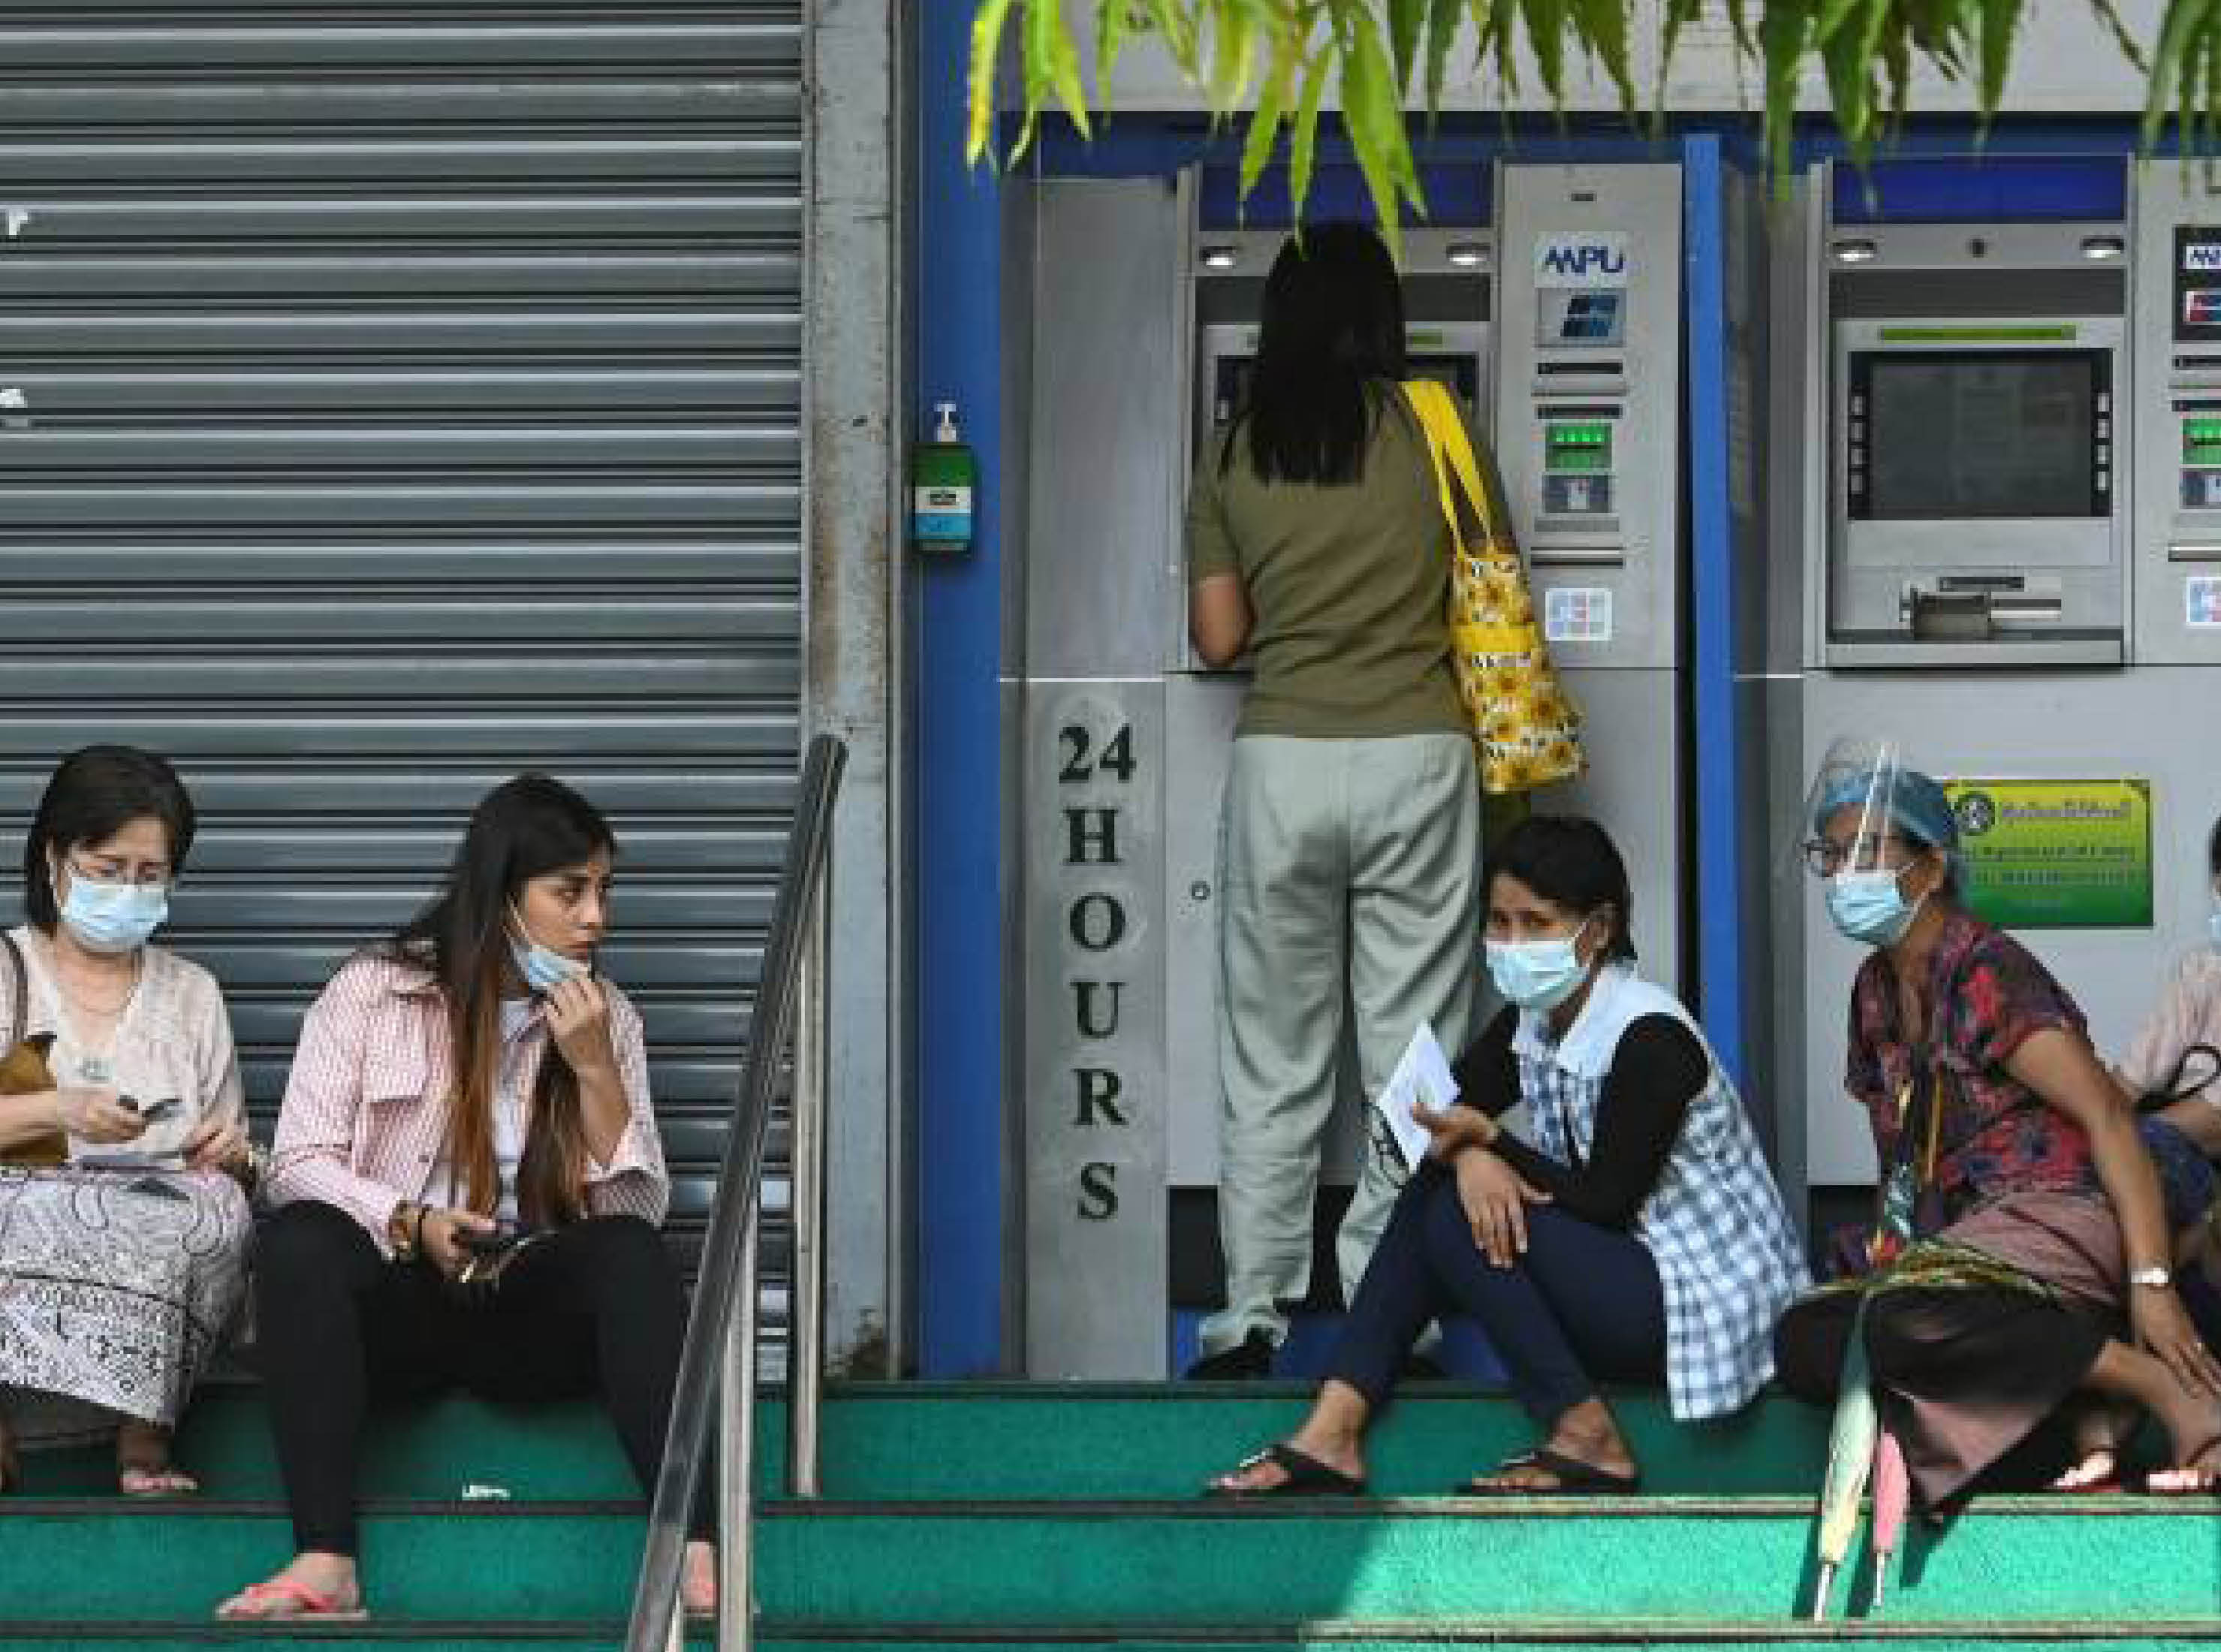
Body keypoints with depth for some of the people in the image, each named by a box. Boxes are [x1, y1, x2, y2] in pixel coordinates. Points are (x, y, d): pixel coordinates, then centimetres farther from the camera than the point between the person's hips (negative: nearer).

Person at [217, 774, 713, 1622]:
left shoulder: (608, 1018, 9)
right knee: (299, 1241, -33)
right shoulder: (371, 991, 2)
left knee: (630, 1255, -30)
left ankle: (694, 1555, -43)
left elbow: (636, 1210, 3)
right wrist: (412, 1224, -20)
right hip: (398, 1295, -1)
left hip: (533, 1310, 1)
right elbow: (299, 1165, -4)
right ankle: (325, 1564, -43)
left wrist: (595, 1070, -10)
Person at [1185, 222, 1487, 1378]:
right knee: (1410, 1056, 5)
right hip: (1416, 757, -1)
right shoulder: (1429, 429, -2)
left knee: (1271, 1066, 9)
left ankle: (1252, 1317, 9)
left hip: (1280, 762, 1)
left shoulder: (1232, 457, 3)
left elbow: (1217, 639, 5)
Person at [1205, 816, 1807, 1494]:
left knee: (1460, 1222, -18)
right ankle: (1330, 1435, -9)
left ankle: (1588, 1443, -13)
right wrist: (1468, 1153, -21)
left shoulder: (1650, 1038, -20)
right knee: (1438, 1190, -1)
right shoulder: (1534, 1019, 5)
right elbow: (1443, 1119, 2)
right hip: (1623, 1263, 9)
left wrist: (1489, 1137, -19)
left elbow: (1606, 1202, -19)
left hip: (1711, 1303, -9)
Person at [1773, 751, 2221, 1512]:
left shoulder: (1985, 973, -11)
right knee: (1801, 1341, -13)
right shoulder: (1876, 991, 15)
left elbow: (2108, 1115, -17)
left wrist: (2151, 1281, -25)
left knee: (1899, 1323, -34)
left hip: (2052, 1218, -9)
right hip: (1959, 1237, 9)